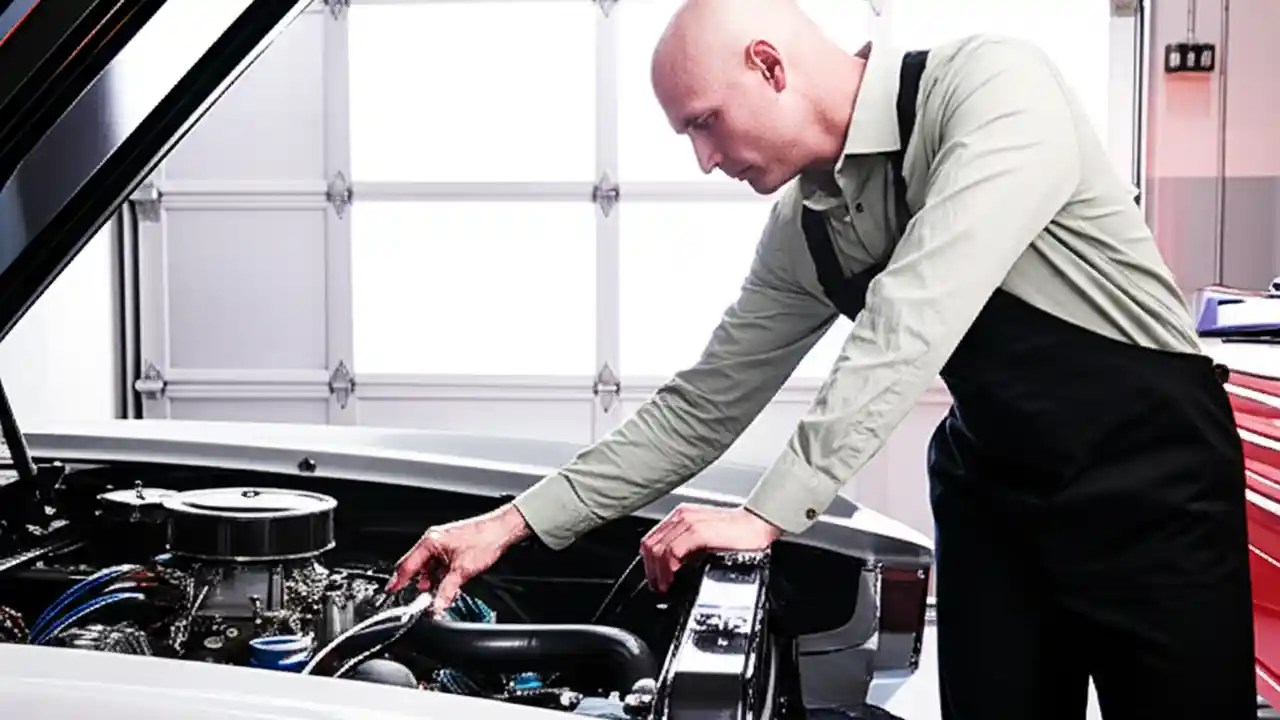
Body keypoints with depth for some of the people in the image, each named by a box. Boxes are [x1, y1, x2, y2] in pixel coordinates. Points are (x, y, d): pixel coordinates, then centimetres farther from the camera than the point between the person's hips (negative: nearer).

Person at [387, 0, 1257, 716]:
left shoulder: (994, 87, -21)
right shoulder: (801, 233, 0)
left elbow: (911, 323, -30)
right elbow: (702, 407, 5)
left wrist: (769, 512, -29)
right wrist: (515, 523, 1)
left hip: (1149, 478, -5)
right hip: (994, 489, 6)